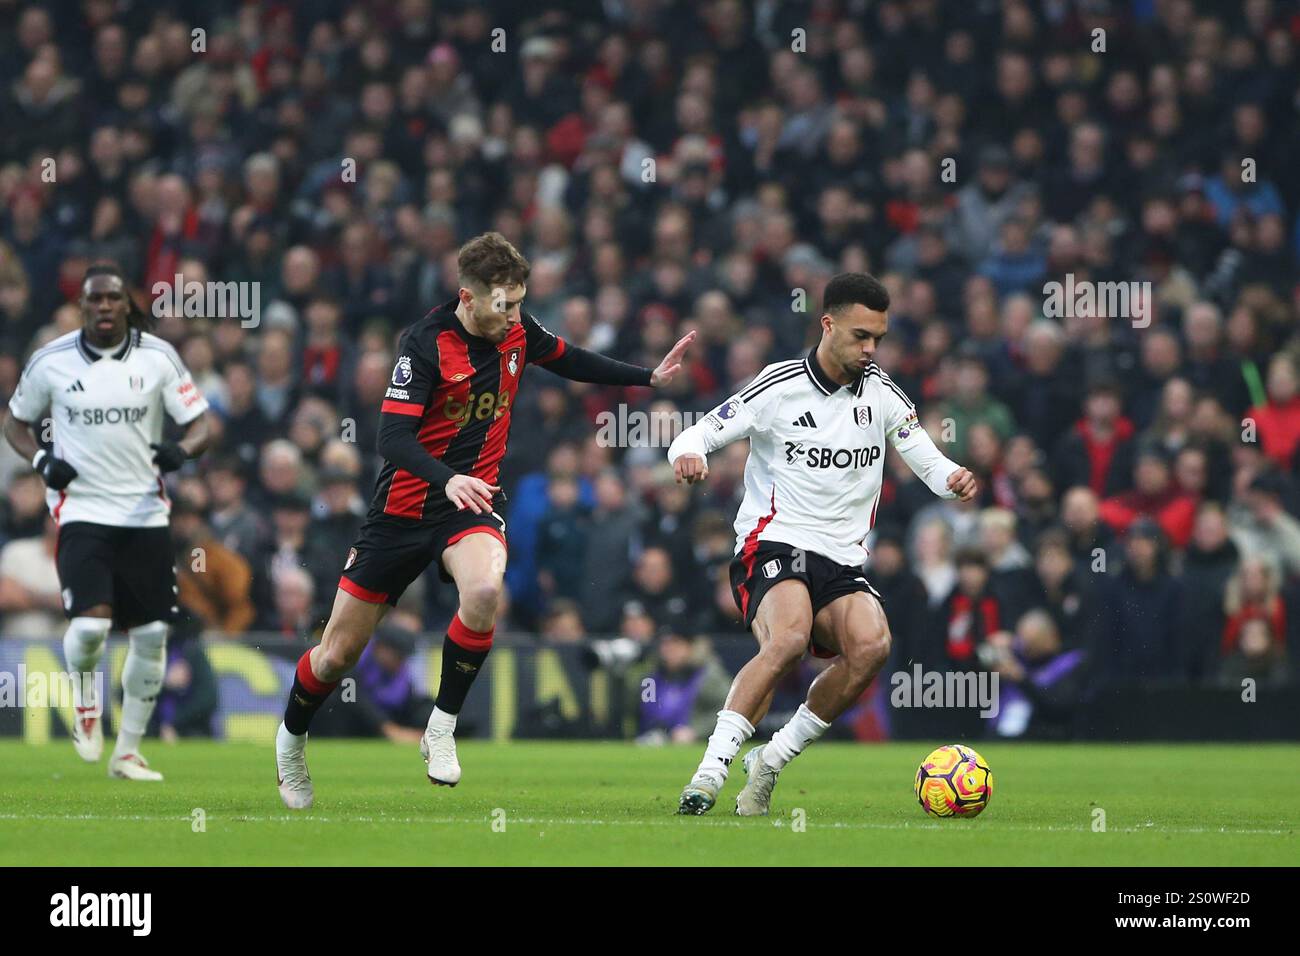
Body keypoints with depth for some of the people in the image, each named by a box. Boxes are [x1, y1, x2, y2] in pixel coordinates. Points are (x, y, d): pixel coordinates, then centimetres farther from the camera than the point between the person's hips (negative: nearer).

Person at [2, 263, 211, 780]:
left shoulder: (158, 357, 0)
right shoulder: (51, 361, -2)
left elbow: (200, 426, 2)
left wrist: (182, 450, -22)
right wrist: (42, 459, -9)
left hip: (144, 513, 2)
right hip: (82, 510, -2)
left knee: (151, 635, 3)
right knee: (90, 623, -21)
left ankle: (127, 752, 18)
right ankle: (83, 698, 14)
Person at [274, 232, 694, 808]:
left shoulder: (516, 329, -3)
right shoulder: (426, 343, -19)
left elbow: (569, 361, 19)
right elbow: (393, 437, -26)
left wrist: (649, 377, 13)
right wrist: (446, 478, -43)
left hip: (472, 503, 3)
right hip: (406, 504, -3)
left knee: (485, 588, -33)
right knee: (339, 653, 4)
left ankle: (442, 729, -15)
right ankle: (291, 740, 35)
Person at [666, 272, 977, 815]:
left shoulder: (881, 392, 9)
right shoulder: (780, 386, -4)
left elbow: (926, 460, 15)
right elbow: (700, 434, -2)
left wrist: (953, 480, -9)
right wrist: (687, 454, -27)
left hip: (842, 559, 4)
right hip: (773, 545, -4)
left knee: (871, 646, -26)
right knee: (789, 638, -35)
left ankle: (771, 761, -11)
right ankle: (712, 768, -29)